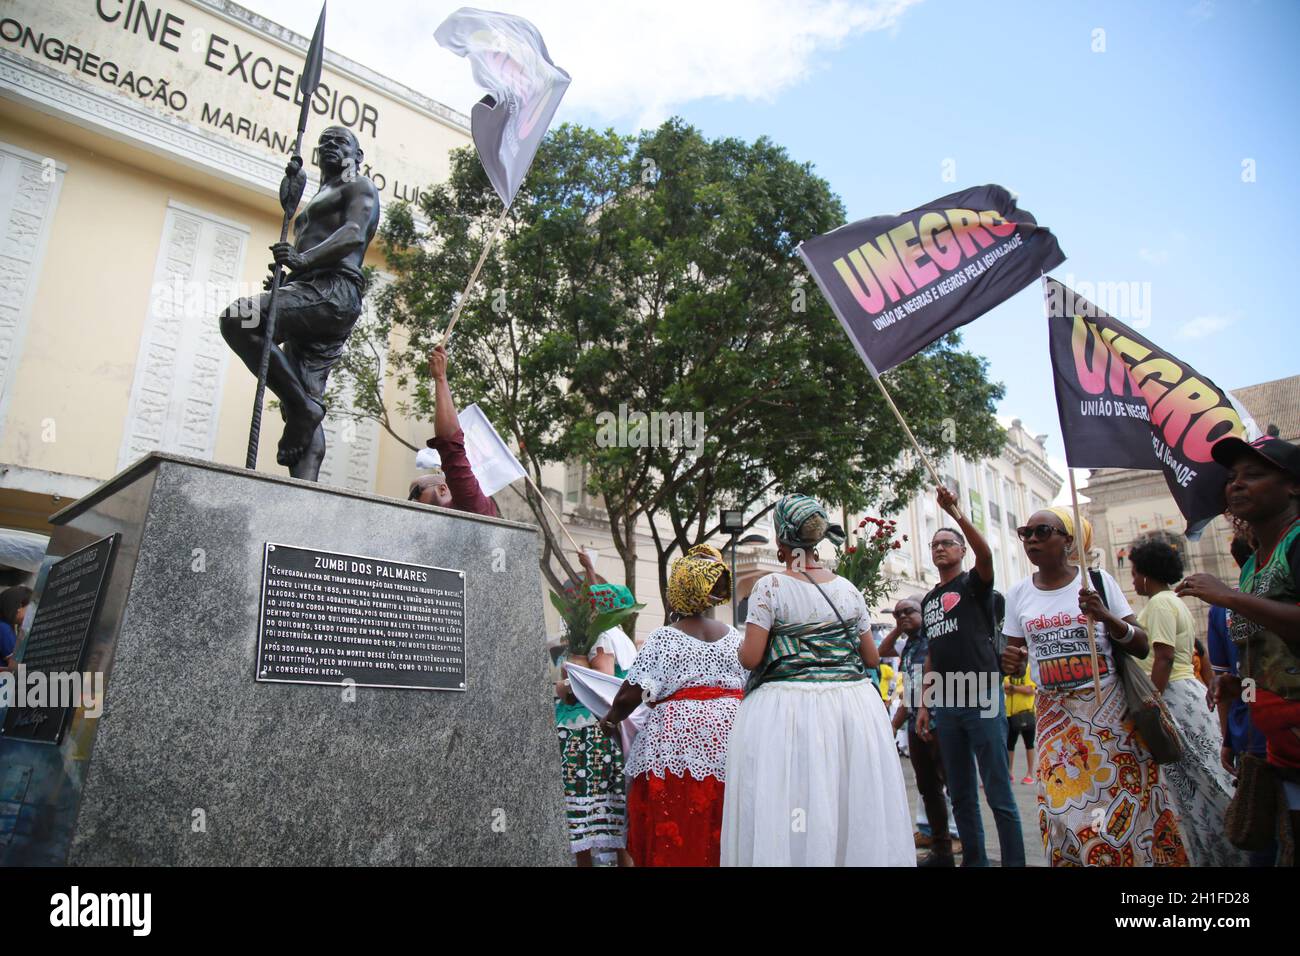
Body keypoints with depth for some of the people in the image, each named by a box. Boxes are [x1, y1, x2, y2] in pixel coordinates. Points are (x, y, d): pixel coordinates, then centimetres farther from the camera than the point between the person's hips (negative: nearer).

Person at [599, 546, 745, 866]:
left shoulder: (663, 639, -4)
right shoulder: (733, 636, 9)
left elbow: (630, 695, -6)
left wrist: (611, 719, 12)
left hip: (676, 737, -4)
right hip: (729, 734, 5)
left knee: (673, 828, 4)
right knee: (717, 825, 11)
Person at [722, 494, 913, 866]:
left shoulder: (770, 587, -8)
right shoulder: (848, 589, 7)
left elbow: (750, 658, -12)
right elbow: (872, 658, 12)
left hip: (786, 711, -5)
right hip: (854, 709, 5)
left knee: (782, 819, 3)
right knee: (857, 811, 13)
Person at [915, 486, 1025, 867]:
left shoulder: (974, 583, 0)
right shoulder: (928, 600, 18)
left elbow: (986, 553, -23)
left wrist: (956, 513, -34)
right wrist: (925, 704, 14)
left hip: (981, 699, -6)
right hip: (946, 705, 6)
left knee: (999, 795, -3)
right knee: (961, 796, 11)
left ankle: (1014, 861, 6)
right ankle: (974, 860, 21)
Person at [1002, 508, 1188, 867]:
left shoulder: (1098, 580, -2)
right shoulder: (1018, 593, 4)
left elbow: (1141, 647, -3)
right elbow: (1017, 656, 12)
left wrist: (1106, 616, -20)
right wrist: (1011, 662, -12)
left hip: (1110, 711, -1)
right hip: (1055, 715, 2)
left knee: (1127, 806, 1)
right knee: (1065, 808, -2)